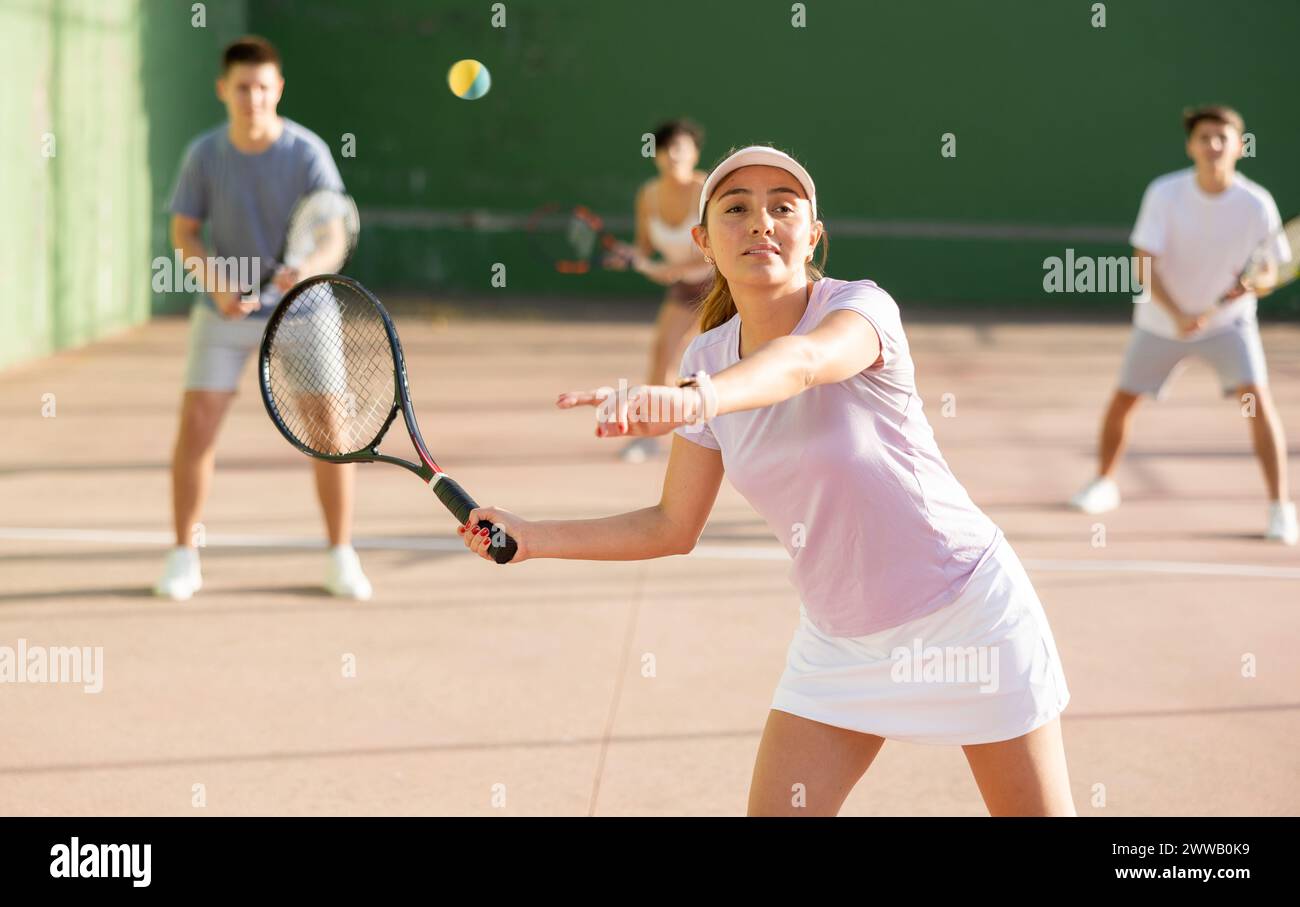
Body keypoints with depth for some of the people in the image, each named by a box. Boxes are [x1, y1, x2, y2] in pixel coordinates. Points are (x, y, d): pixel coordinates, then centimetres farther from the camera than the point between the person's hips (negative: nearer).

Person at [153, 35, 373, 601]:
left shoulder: (307, 152, -14)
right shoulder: (203, 155, -9)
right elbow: (184, 233, -1)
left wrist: (312, 268, -39)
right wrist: (217, 283, -19)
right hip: (225, 314, 1)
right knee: (195, 428, -7)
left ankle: (341, 559, 9)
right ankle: (184, 558, 7)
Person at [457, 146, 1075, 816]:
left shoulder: (860, 307, -20)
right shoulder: (707, 358, -3)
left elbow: (803, 361, -45)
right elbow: (674, 527, 4)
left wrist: (698, 401, -64)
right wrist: (531, 537, -4)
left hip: (964, 613, -4)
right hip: (840, 639, 4)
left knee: (1039, 812, 3)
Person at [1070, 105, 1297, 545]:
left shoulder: (1257, 204, -18)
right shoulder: (1164, 194, -19)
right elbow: (1144, 263, -21)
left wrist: (1250, 284, -30)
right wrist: (1177, 315, -32)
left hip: (1228, 321, -1)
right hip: (1161, 319, 1)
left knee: (1257, 397, -19)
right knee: (1123, 399, 6)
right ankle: (1104, 483, 34)